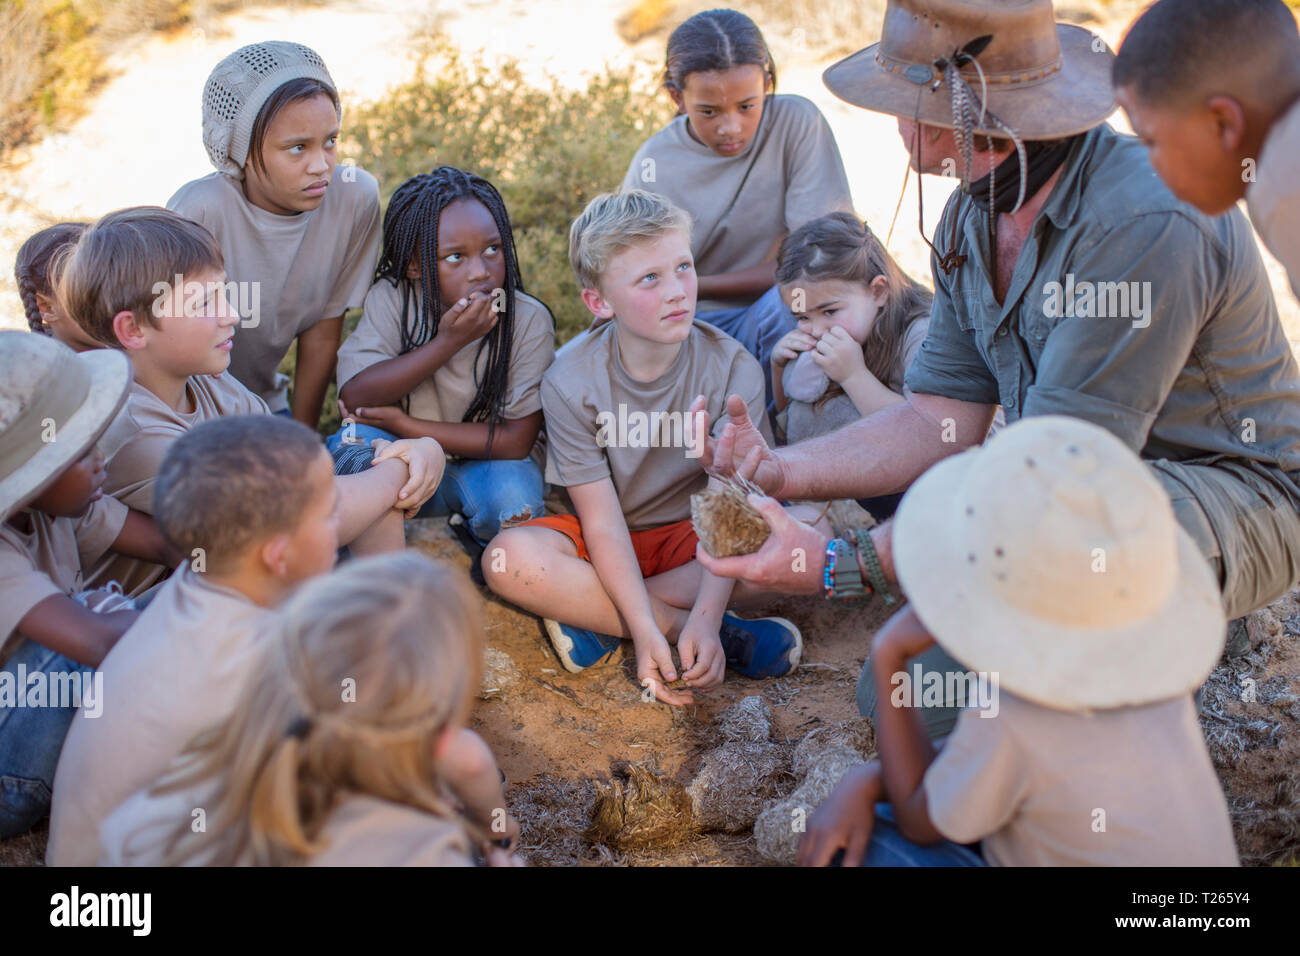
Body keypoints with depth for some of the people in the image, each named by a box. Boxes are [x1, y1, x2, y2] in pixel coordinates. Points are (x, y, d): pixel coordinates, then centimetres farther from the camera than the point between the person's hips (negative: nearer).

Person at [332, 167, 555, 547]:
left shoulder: (530, 321, -17)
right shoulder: (390, 299, -12)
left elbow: (517, 440, -19)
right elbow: (354, 397, -23)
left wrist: (405, 425, -21)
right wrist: (447, 342, -32)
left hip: (482, 463, -1)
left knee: (514, 497, -33)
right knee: (354, 445, -28)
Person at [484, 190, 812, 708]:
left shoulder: (733, 370, -15)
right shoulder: (571, 381, -16)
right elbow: (603, 521, -18)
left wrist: (705, 615, -34)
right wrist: (645, 629, -30)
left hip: (694, 538, 1)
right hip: (609, 547, 0)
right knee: (509, 558, -31)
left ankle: (594, 614, -22)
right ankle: (729, 635, -25)